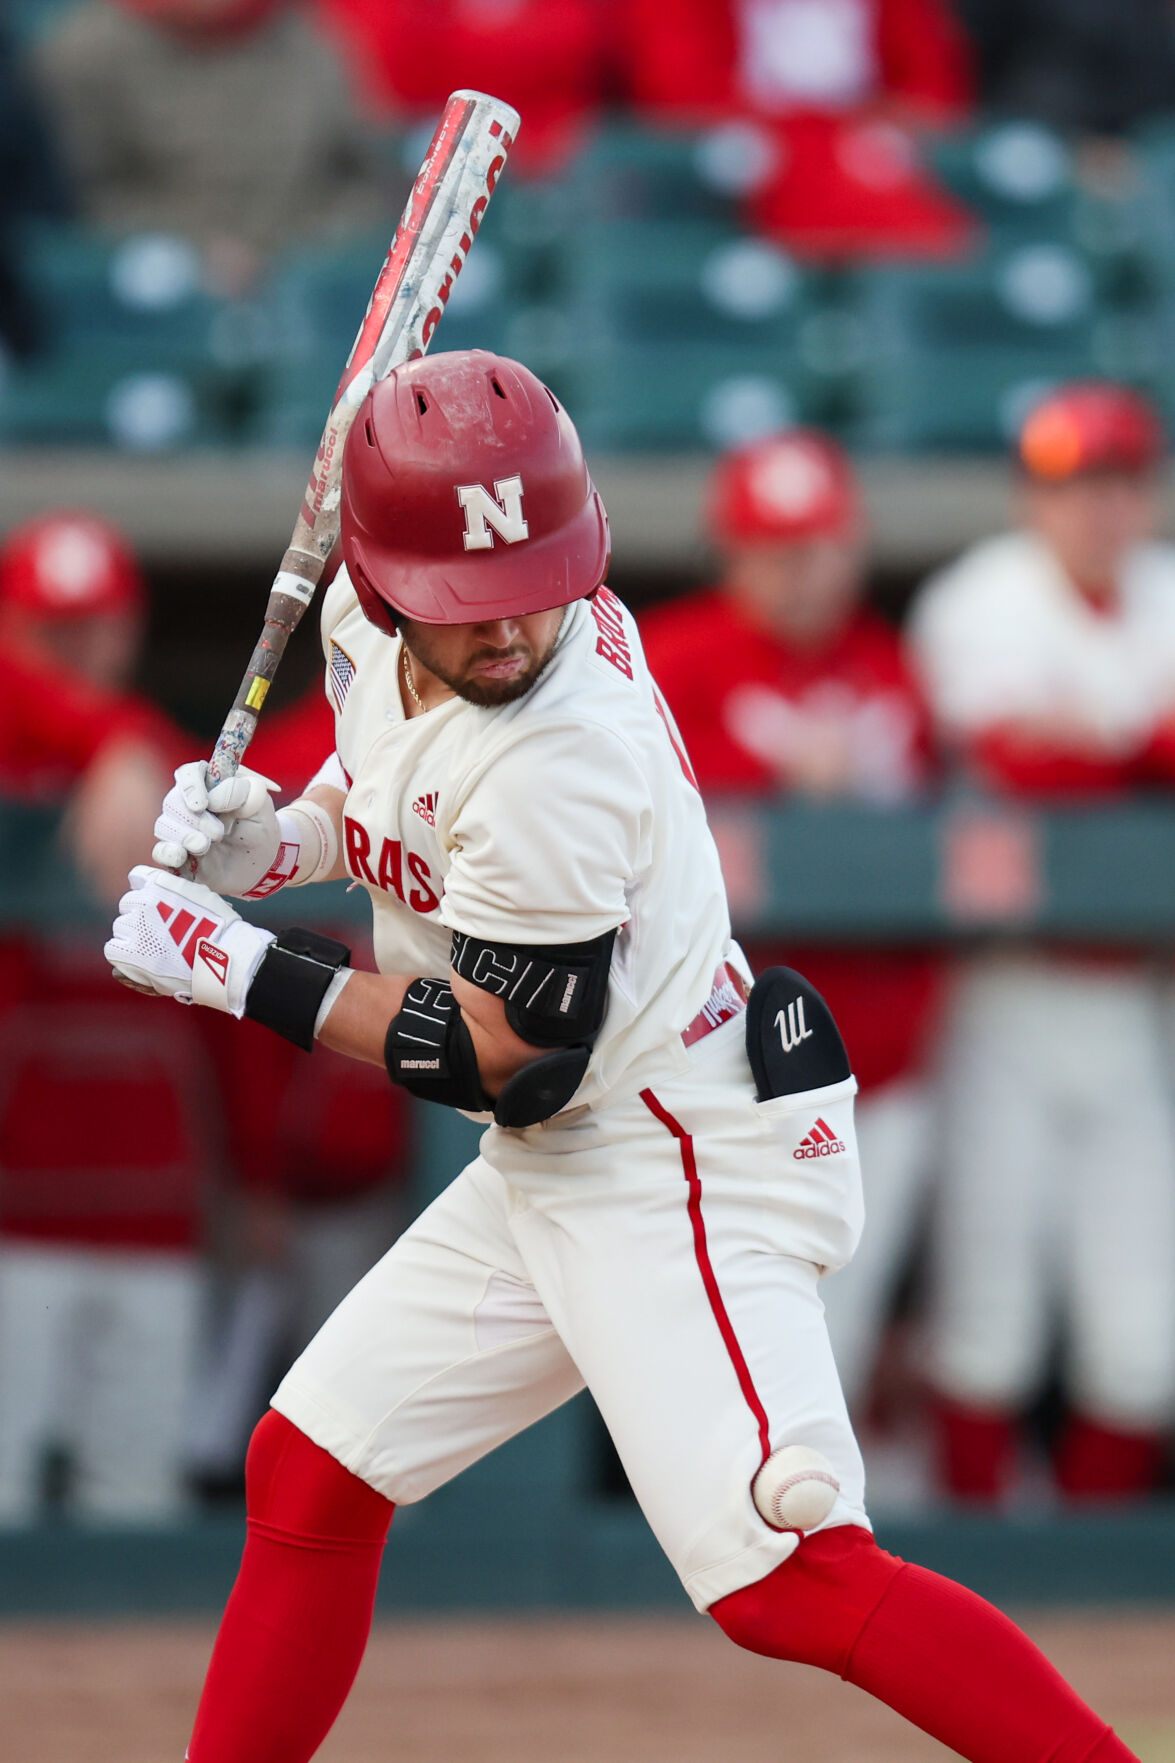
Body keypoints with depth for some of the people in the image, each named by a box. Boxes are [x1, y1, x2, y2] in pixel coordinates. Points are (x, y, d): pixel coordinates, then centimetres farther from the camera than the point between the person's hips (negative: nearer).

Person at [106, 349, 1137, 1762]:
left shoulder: (560, 765, -27)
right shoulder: (369, 627, -1)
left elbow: (505, 1063, -21)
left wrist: (235, 966, -16)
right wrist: (272, 839, 1)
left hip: (684, 1169, -9)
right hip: (550, 1173, 9)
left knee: (785, 1583, -22)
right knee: (305, 1478, 13)